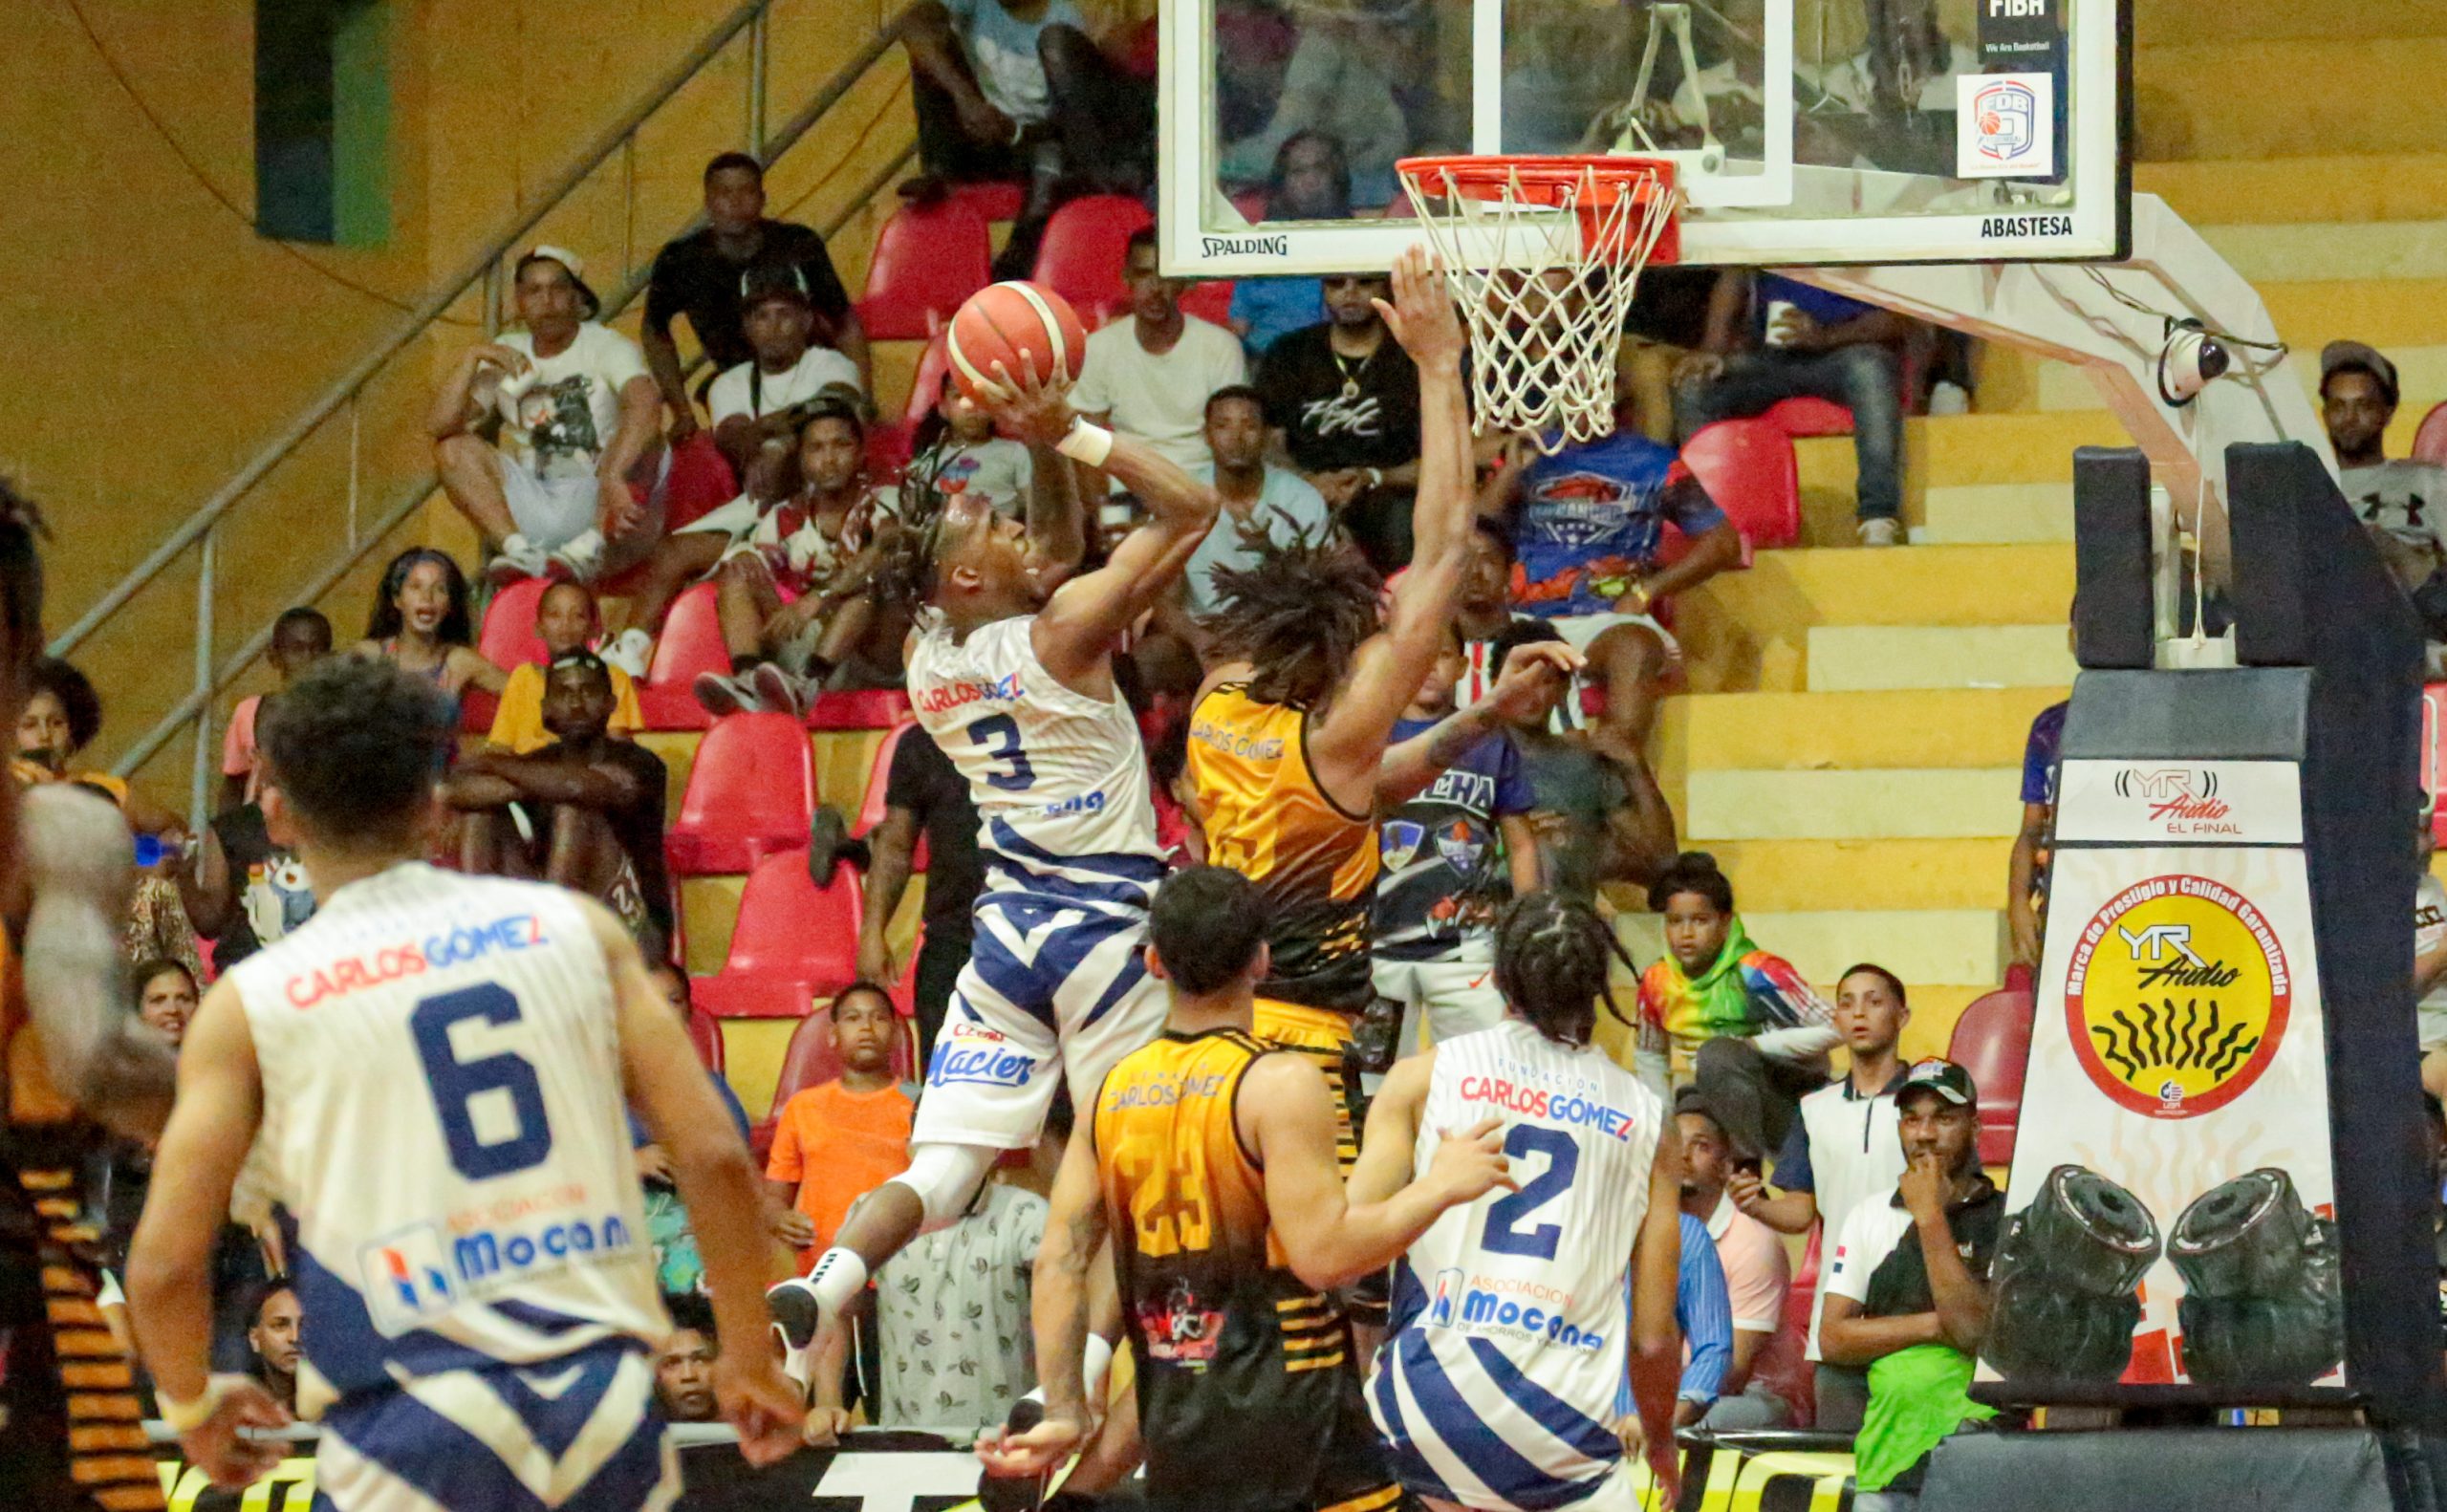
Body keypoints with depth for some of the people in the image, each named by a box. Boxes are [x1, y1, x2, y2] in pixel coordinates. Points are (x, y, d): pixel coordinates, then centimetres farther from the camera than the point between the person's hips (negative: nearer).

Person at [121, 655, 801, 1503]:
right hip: (605, 1394, 3)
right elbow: (715, 1157, 4)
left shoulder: (251, 1005, 3)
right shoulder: (576, 928, 9)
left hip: (412, 1423, -3)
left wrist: (194, 1408, 19)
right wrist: (750, 1359, 17)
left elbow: (163, 1266, -1)